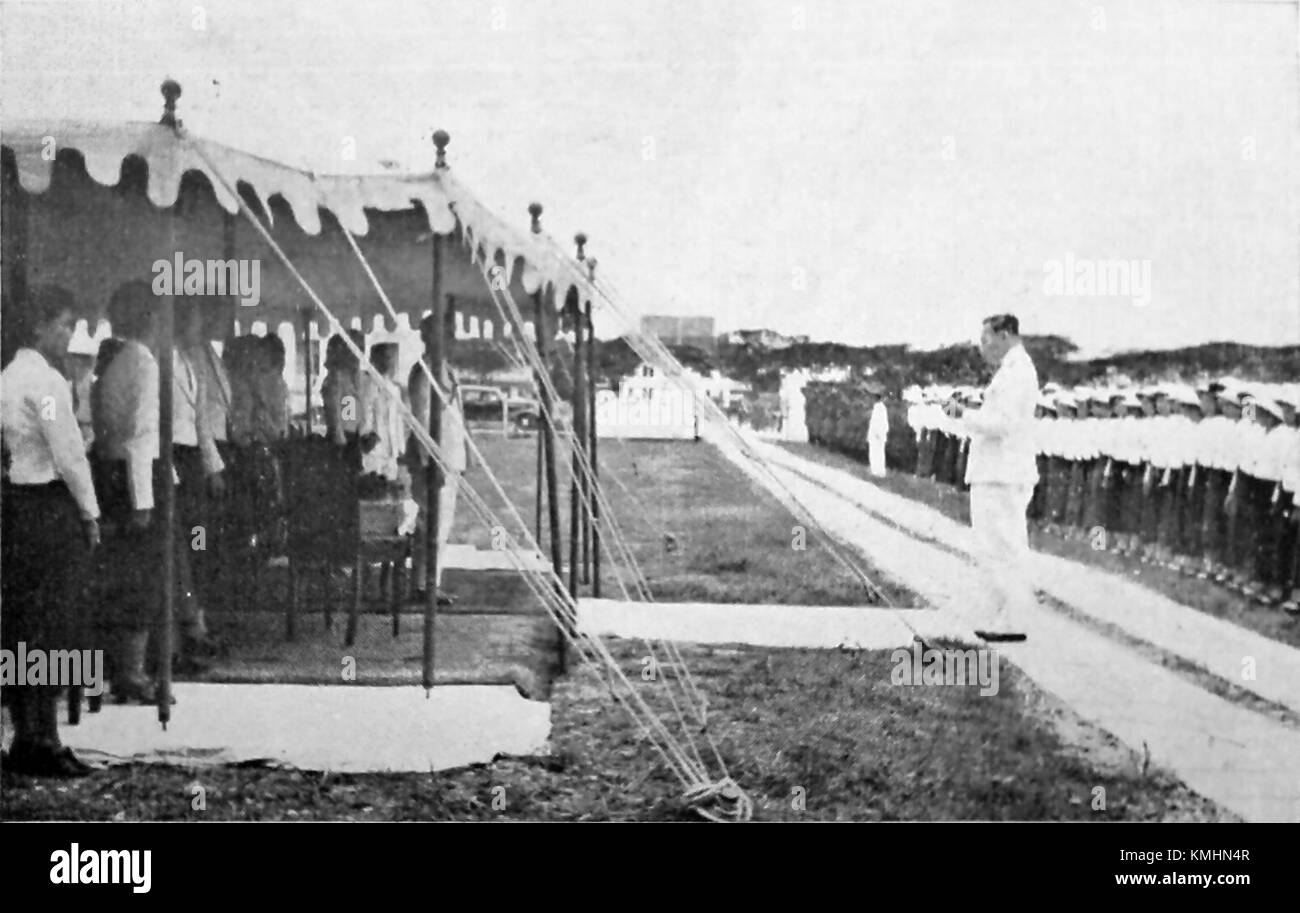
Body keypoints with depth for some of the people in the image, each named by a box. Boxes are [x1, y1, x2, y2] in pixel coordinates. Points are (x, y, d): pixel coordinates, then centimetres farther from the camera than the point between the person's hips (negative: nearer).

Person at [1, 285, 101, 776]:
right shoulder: (46, 380, -14)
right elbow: (69, 454, -17)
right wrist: (90, 513, -8)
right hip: (52, 506, -9)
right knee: (53, 626, -3)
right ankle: (42, 742, 1)